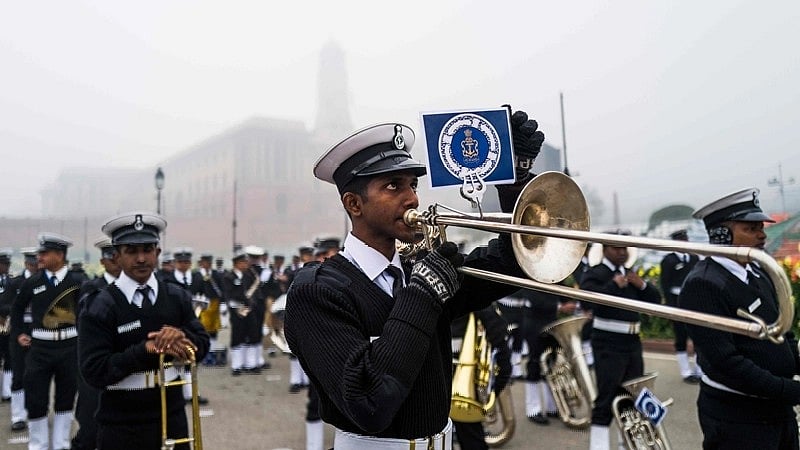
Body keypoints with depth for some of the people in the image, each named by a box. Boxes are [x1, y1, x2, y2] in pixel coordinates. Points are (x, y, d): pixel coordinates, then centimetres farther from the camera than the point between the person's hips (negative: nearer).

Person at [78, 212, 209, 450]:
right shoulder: (100, 308, -10)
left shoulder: (178, 297, 2)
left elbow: (202, 344, 3)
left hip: (172, 418, 3)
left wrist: (181, 336, -18)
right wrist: (146, 349, -25)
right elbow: (94, 372, -15)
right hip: (121, 427, -3)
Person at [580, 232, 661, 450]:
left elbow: (656, 300, 14)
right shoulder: (595, 273, -7)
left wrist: (642, 284, -3)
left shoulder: (630, 274, 15)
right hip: (609, 343, -8)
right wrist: (614, 284, -19)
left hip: (632, 341, 8)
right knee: (606, 398, -7)